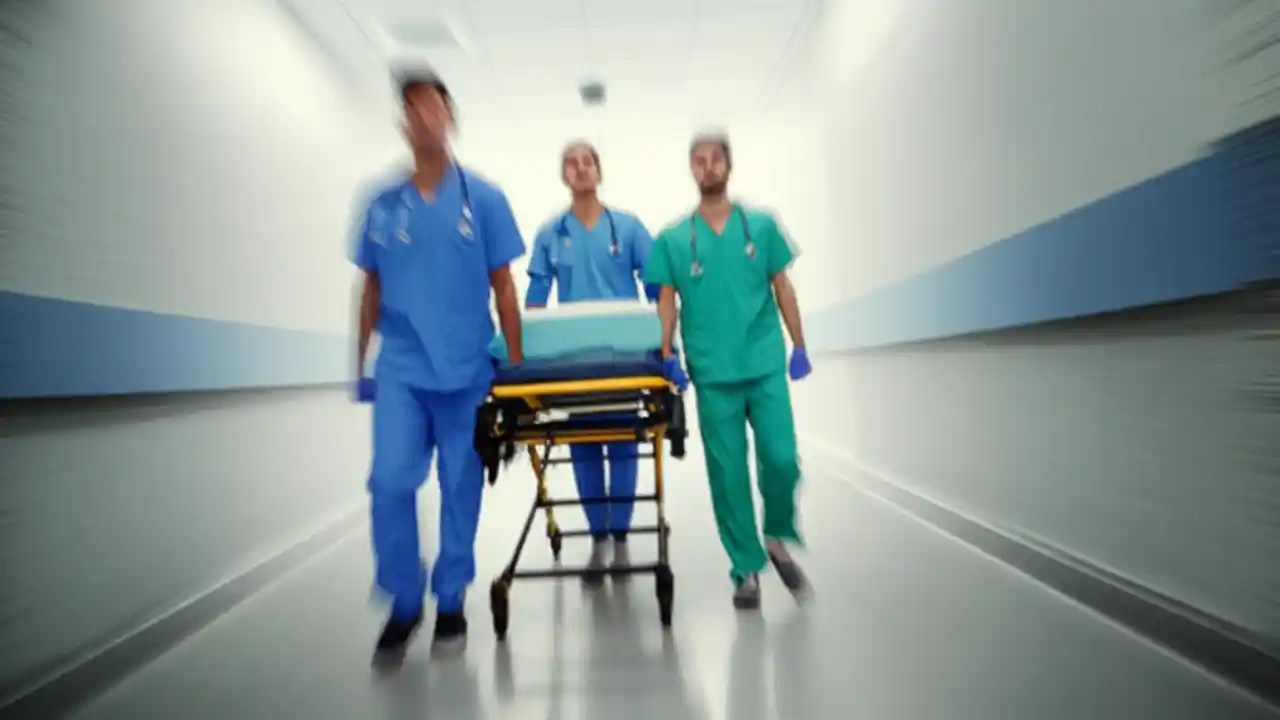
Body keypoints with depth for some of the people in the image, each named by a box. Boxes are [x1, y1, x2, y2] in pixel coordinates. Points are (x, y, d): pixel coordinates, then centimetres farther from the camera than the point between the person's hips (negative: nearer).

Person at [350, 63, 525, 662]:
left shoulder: (483, 199, 1)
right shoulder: (382, 206, 7)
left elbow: (503, 286, 1)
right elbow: (372, 290, 12)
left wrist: (516, 362, -1)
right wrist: (360, 365, 13)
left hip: (467, 369, -1)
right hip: (401, 369, 2)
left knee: (461, 486, 6)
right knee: (390, 481, -5)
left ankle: (450, 602, 24)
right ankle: (403, 602, 17)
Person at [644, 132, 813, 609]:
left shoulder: (762, 226, 8)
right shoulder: (673, 239, 6)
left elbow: (782, 288, 9)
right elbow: (666, 301, 5)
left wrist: (799, 346, 5)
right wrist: (667, 355, -5)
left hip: (766, 365, 1)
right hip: (712, 373, 0)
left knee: (782, 460, -5)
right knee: (727, 475, 4)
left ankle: (779, 538, 25)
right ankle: (747, 569, 19)